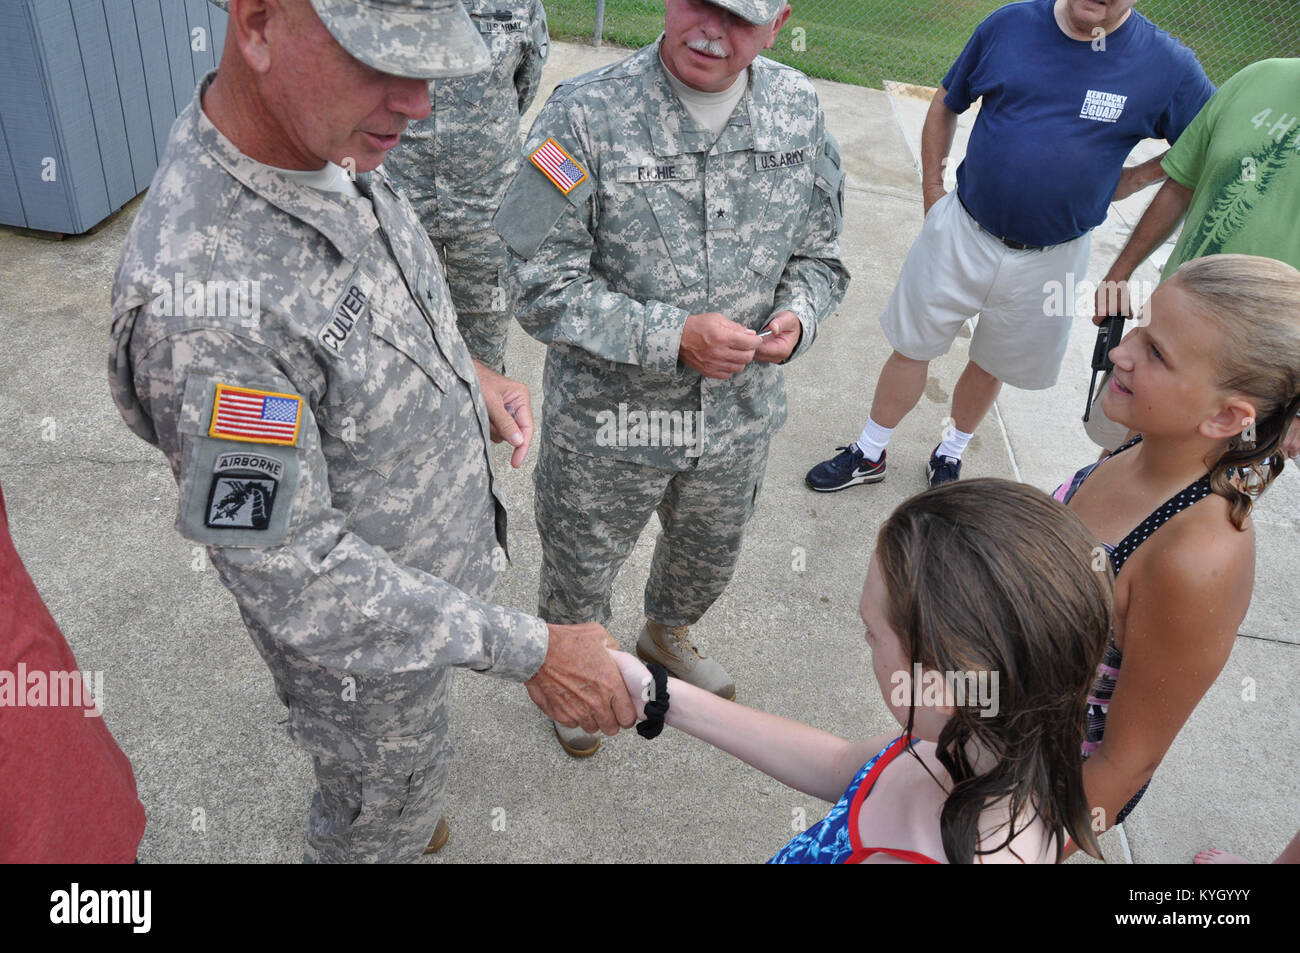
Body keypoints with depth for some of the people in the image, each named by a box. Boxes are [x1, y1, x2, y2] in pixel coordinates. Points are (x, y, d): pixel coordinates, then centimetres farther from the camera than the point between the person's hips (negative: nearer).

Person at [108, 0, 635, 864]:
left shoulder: (332, 151, -12)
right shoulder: (202, 303, -39)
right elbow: (298, 579, -32)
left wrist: (464, 373, -2)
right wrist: (528, 652, -28)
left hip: (431, 561, 8)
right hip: (363, 632, -7)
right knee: (386, 800, 23)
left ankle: (395, 819, 65)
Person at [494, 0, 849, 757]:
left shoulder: (800, 109, -5)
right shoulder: (587, 114, -20)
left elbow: (820, 253, 6)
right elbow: (543, 286, -20)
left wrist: (798, 318, -16)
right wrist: (674, 337, -29)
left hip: (742, 411, 5)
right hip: (609, 414, -4)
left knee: (711, 554, 29)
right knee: (582, 567, 19)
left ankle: (667, 635, 64)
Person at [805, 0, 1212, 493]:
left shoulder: (1168, 66, -10)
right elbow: (945, 105, 8)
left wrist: (1136, 176, -3)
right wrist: (932, 192, 4)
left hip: (1050, 261, 0)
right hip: (960, 232, 1)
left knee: (992, 365, 17)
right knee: (911, 347, 9)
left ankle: (950, 453, 42)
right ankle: (868, 455, 29)